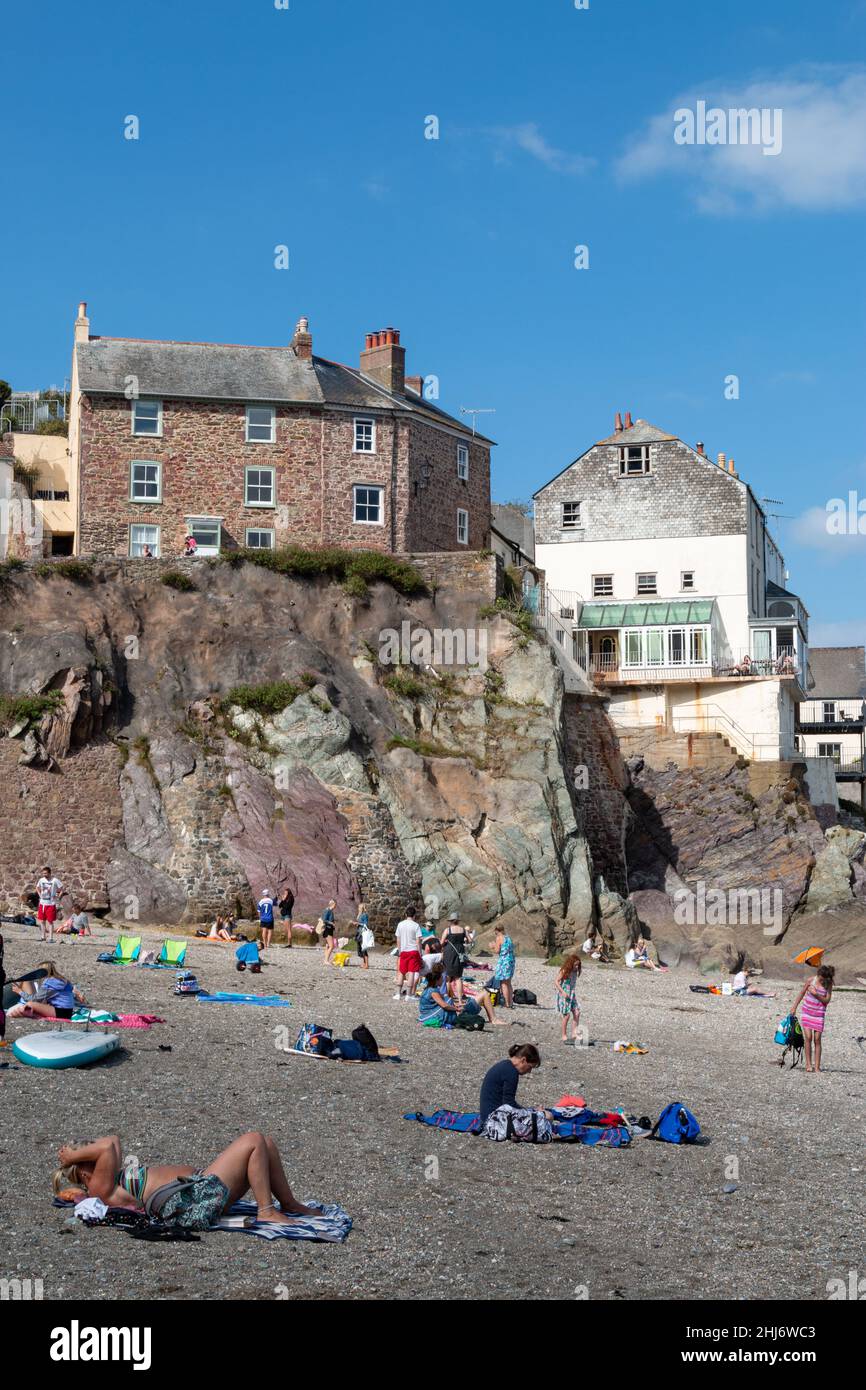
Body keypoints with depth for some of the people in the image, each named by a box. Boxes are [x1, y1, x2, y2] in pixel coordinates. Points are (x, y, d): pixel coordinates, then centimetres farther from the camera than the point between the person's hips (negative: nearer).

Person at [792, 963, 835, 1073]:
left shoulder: (829, 985, -6)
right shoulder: (811, 980, -6)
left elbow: (827, 1000, -6)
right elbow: (802, 993, 6)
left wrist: (816, 995, -22)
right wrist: (794, 1007, 11)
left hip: (819, 1014, 0)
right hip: (807, 1012, 0)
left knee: (817, 1039, -2)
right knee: (808, 1037, -7)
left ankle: (817, 1066, 3)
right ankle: (808, 1063, 3)